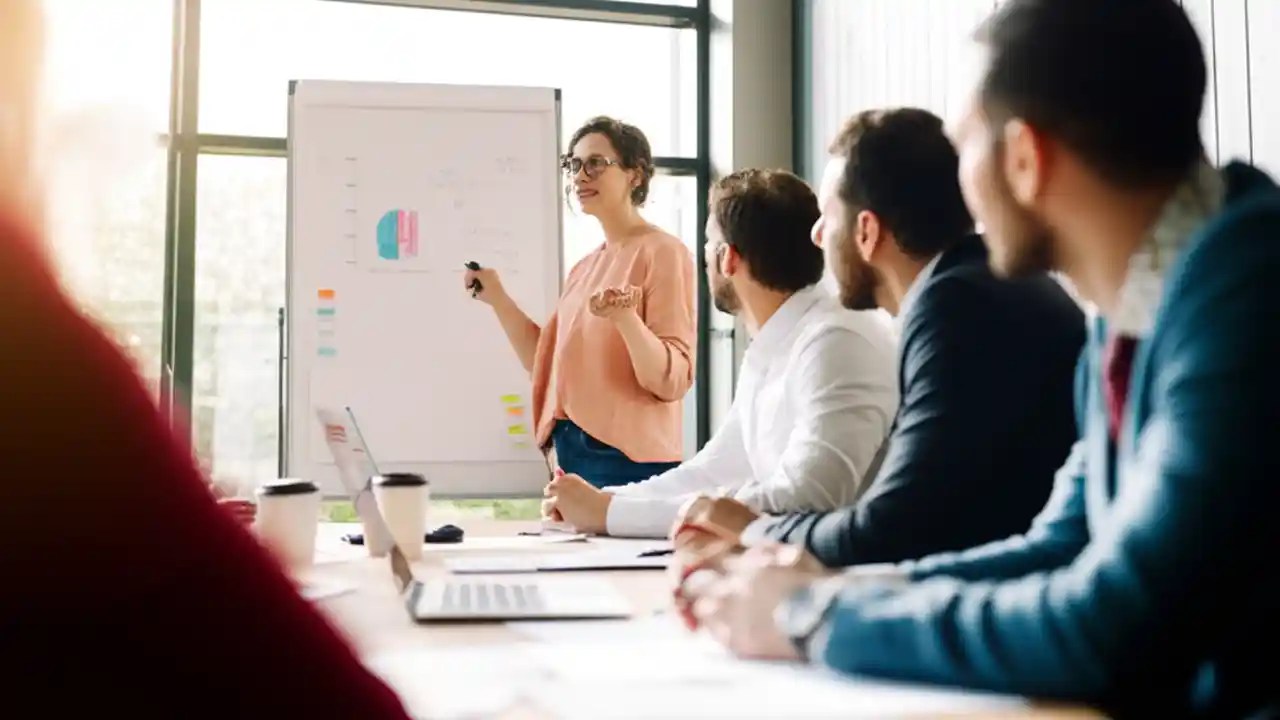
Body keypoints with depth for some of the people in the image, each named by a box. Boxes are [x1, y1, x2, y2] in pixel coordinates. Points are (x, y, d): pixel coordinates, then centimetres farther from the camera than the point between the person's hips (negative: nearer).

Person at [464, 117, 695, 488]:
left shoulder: (661, 252, -9)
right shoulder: (584, 268, 14)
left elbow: (672, 380, -16)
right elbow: (549, 364, 14)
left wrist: (626, 319, -32)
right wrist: (498, 298, 9)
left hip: (629, 460, -7)